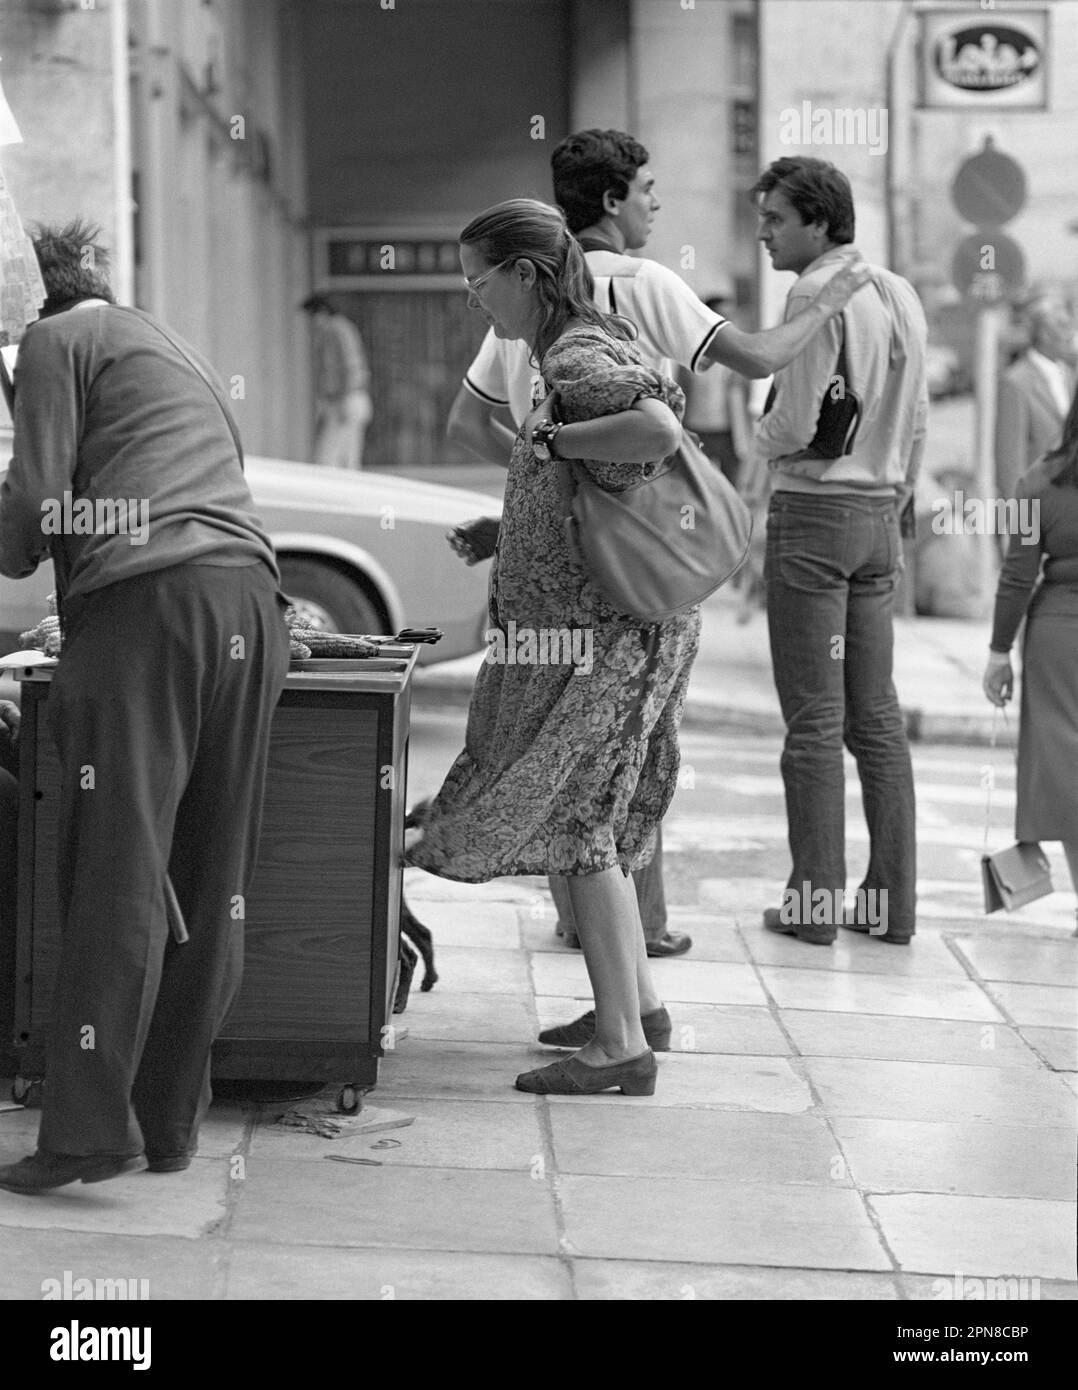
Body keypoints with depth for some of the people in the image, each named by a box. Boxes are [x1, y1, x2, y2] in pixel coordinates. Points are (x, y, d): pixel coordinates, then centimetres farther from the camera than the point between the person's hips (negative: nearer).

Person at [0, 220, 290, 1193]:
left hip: (146, 601, -7)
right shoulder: (175, 348, 33)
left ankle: (89, 1130, -14)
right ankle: (172, 1123, 9)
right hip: (249, 600, 7)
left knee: (119, 873, -10)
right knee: (212, 883, 6)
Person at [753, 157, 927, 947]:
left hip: (814, 507, -8)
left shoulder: (817, 294, -13)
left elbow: (795, 424, -17)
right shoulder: (902, 295, 12)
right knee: (876, 714, 10)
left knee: (814, 717, -3)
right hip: (880, 511, 8)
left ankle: (814, 902, 1)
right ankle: (892, 902, 12)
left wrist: (761, 438, 4)